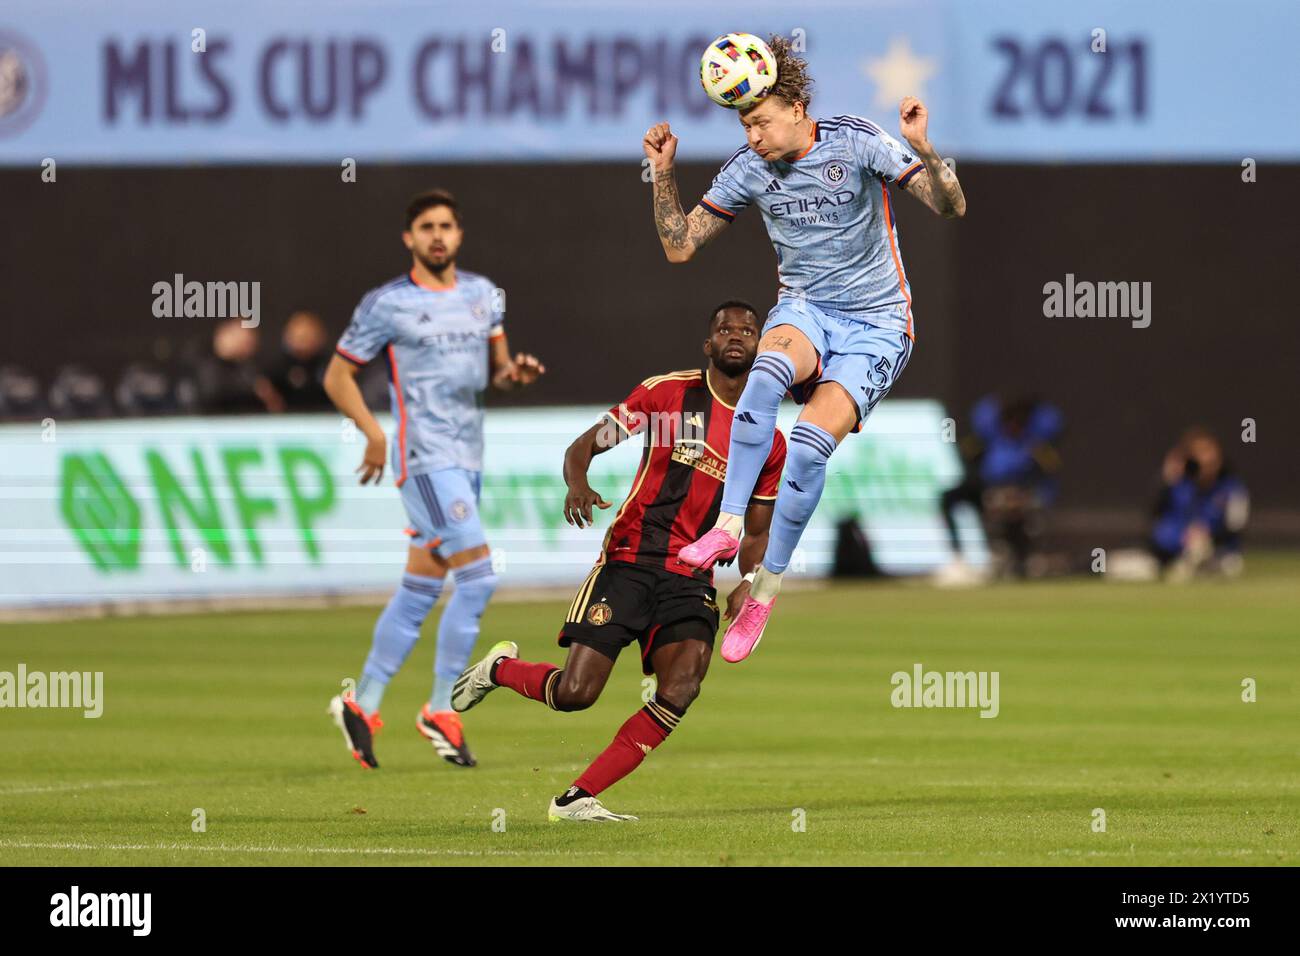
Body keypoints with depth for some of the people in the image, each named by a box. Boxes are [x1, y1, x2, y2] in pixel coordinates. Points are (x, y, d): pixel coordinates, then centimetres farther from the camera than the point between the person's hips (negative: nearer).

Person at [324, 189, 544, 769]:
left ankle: (362, 705, 18)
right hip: (425, 456, -7)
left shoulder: (482, 294, 12)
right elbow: (338, 376, 0)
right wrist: (374, 432, -13)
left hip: (468, 459, 7)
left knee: (420, 590, 9)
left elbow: (496, 369, 20)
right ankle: (441, 711, -7)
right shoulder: (386, 305, -5)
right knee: (477, 576, -15)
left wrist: (515, 373, -4)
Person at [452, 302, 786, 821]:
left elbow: (756, 532, 20)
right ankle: (500, 668, 23)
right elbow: (583, 446, 3)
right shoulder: (667, 393, 0)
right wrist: (578, 486, -21)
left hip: (693, 580, 3)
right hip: (628, 560, -3)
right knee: (574, 694, -11)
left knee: (680, 691, -21)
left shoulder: (770, 443, 11)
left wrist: (747, 587, 0)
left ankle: (577, 798, -13)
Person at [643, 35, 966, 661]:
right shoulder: (748, 169, -1)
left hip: (876, 324, -3)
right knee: (769, 369, -36)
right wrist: (663, 173, -8)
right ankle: (728, 526, -32)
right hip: (803, 310, 3)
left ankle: (766, 589, -7)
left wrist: (922, 149, -34)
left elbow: (950, 208, -15)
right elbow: (679, 246, 6)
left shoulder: (857, 142, -12)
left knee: (810, 444, -24)